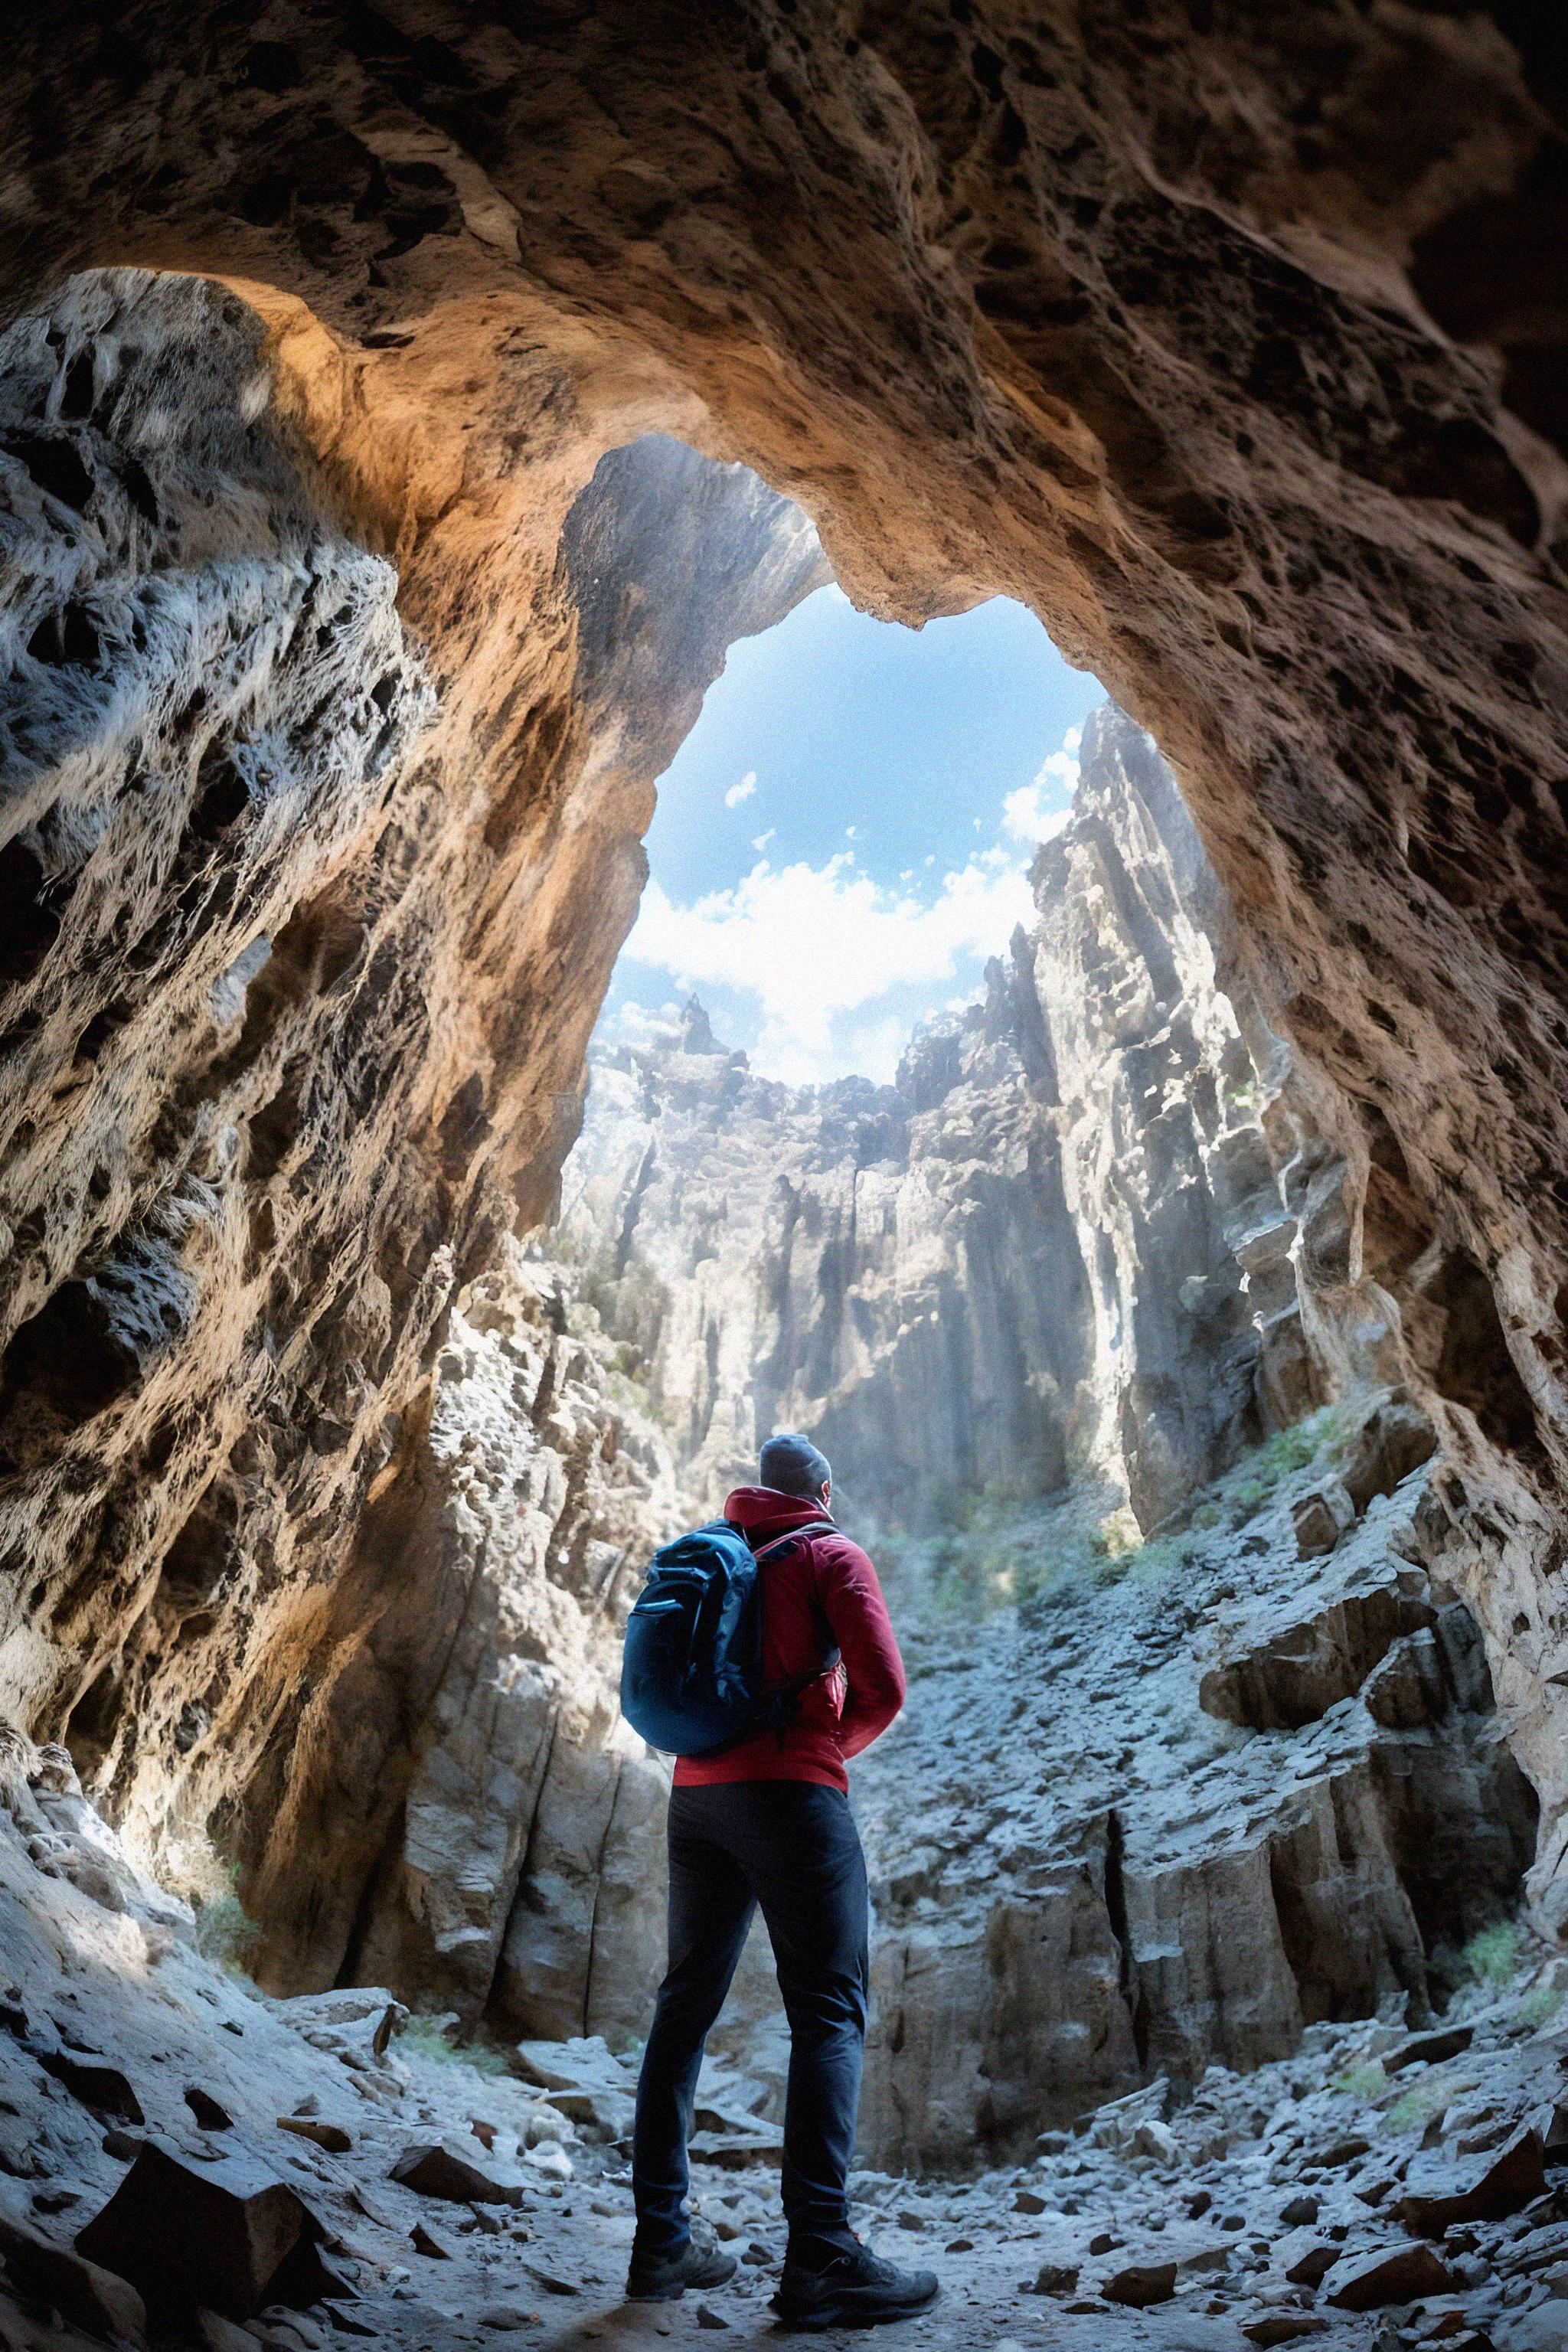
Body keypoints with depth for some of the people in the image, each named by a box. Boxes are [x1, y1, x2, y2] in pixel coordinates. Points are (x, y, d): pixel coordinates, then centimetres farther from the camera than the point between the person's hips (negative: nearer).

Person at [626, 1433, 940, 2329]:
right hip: (792, 1793, -6)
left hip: (696, 1796, 6)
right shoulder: (834, 1553, 0)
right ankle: (821, 2256, -10)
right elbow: (883, 1690, -9)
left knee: (686, 2007, 12)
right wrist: (835, 1745, 8)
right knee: (830, 2012, -4)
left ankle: (662, 2239, 15)